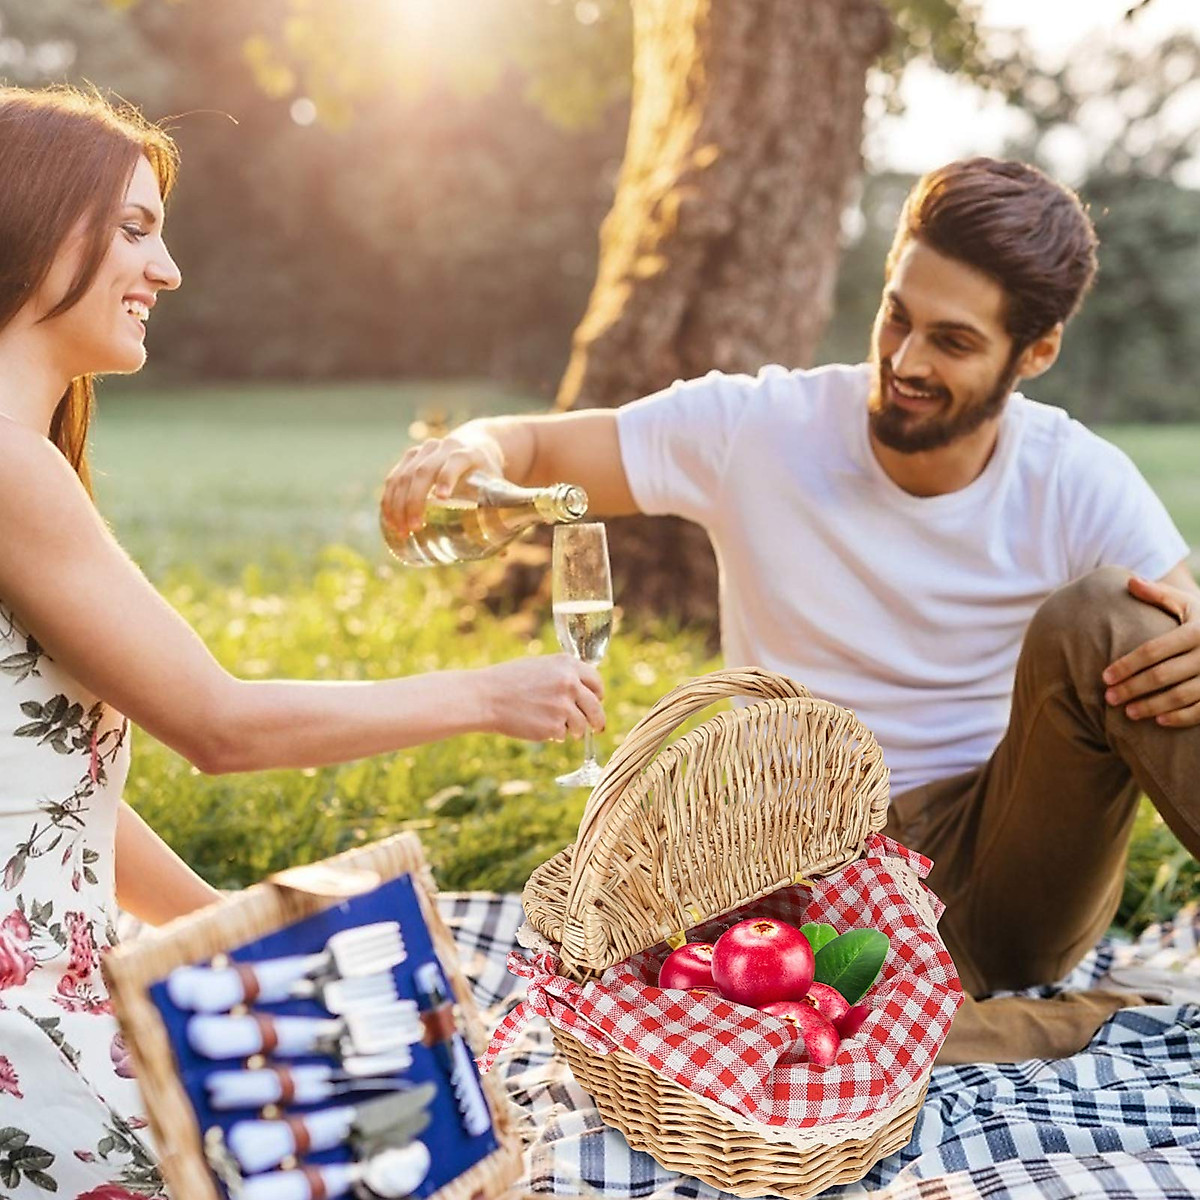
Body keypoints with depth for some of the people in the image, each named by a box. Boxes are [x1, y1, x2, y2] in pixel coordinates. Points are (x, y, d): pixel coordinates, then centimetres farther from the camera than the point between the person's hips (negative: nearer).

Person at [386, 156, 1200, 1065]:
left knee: (1096, 621, -26)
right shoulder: (761, 428, -8)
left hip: (1007, 878, 0)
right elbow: (540, 448, -2)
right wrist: (473, 448, -27)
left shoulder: (1078, 482, -7)